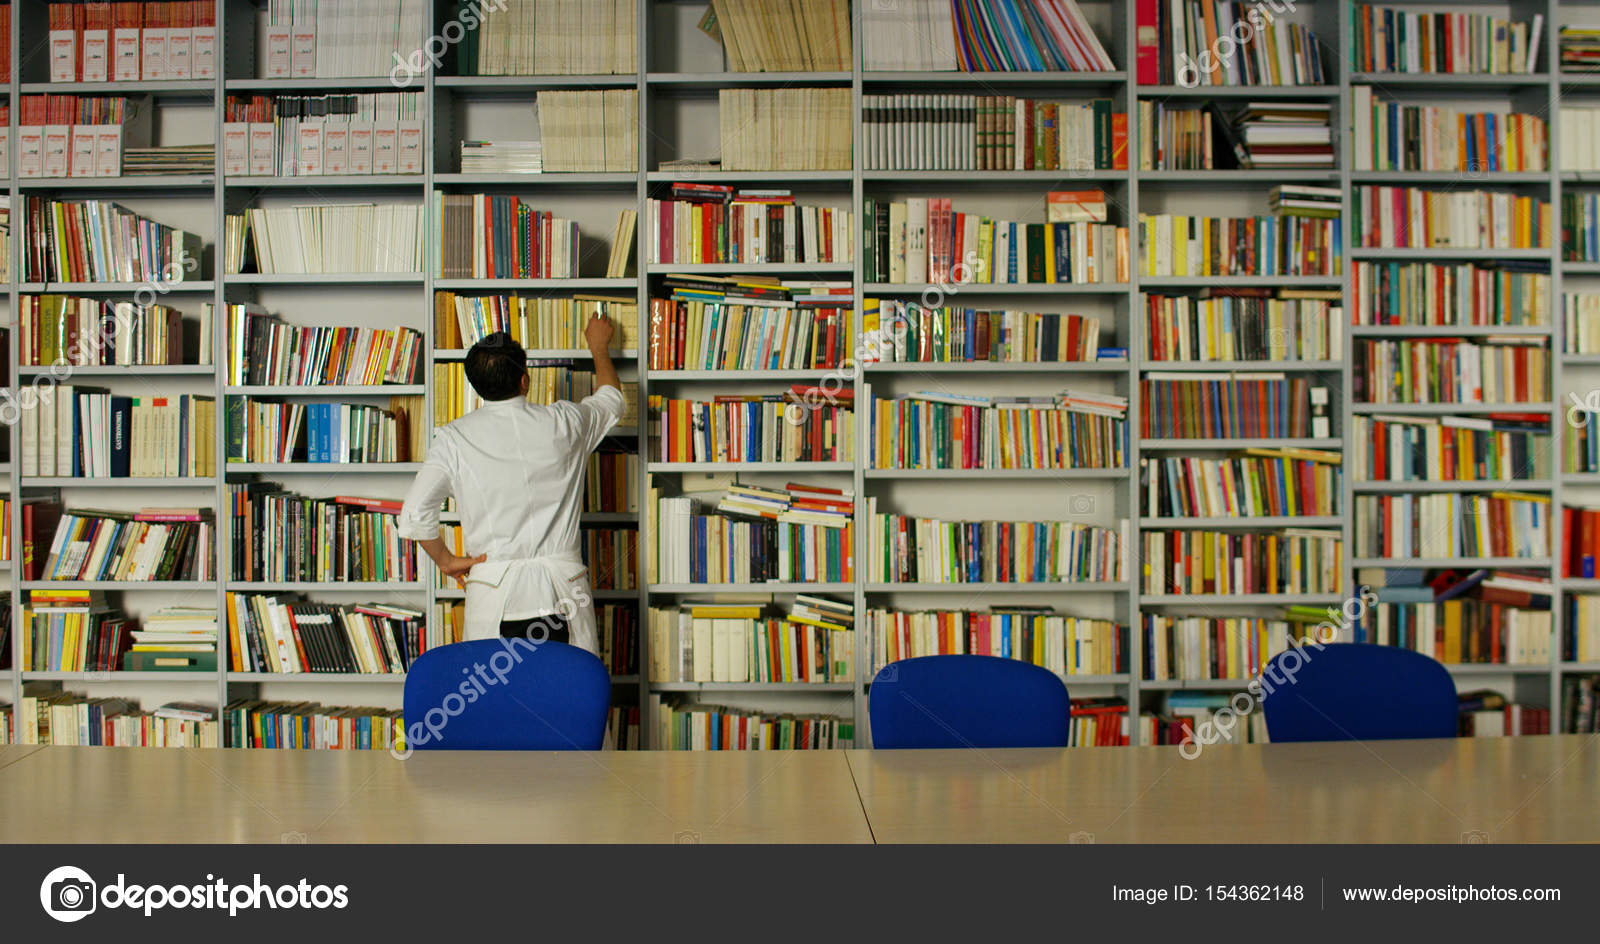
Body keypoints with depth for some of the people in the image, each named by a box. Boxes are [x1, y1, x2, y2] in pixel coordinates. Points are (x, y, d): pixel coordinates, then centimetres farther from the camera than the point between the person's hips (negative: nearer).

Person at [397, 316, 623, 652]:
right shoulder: (564, 423, 0)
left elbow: (414, 514, -8)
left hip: (492, 593, 0)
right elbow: (611, 398, 22)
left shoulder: (454, 438, -2)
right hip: (562, 588, 0)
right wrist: (598, 346, 39)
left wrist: (446, 560, 9)